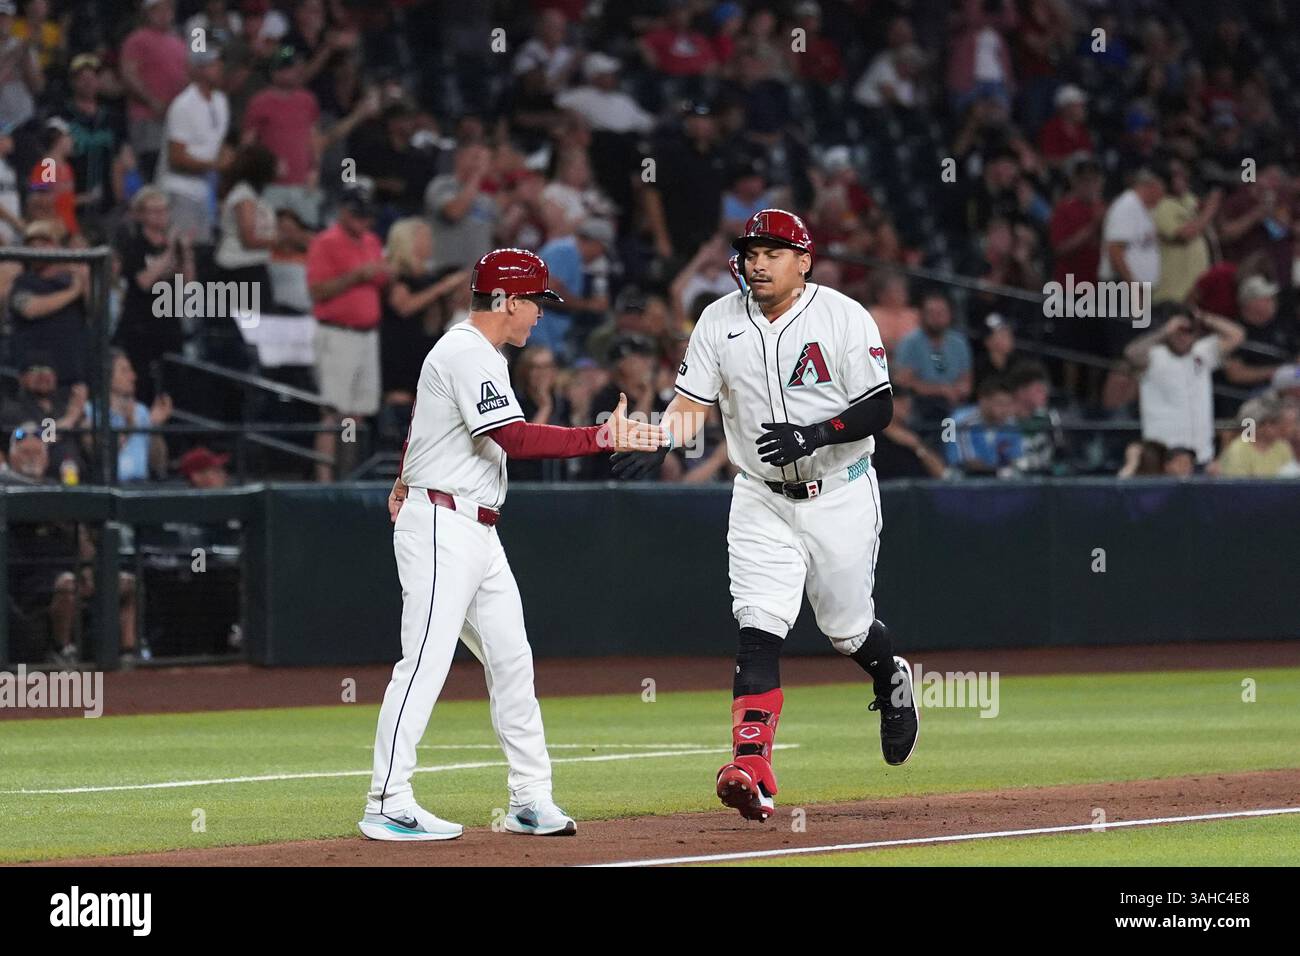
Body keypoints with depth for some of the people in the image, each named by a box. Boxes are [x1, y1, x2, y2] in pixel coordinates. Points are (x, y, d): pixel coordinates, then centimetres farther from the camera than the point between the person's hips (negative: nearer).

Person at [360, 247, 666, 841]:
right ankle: (387, 808, -12)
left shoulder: (472, 352, 17)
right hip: (441, 527, -11)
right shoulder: (469, 355, -16)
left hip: (476, 532, 11)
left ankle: (531, 800, 9)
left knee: (510, 659, 8)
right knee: (426, 661, -12)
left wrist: (405, 486, 42)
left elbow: (424, 421, 32)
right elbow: (516, 438, -27)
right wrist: (604, 439, -30)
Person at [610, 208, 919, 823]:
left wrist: (812, 435, -28)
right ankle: (752, 771, -23)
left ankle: (892, 682, 45)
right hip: (761, 501, 2)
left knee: (847, 628, 9)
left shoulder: (843, 317, -10)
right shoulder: (720, 322, 1)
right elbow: (692, 403, 2)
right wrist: (656, 448, -19)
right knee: (758, 630, -13)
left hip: (840, 495, -2)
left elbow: (878, 409, -12)